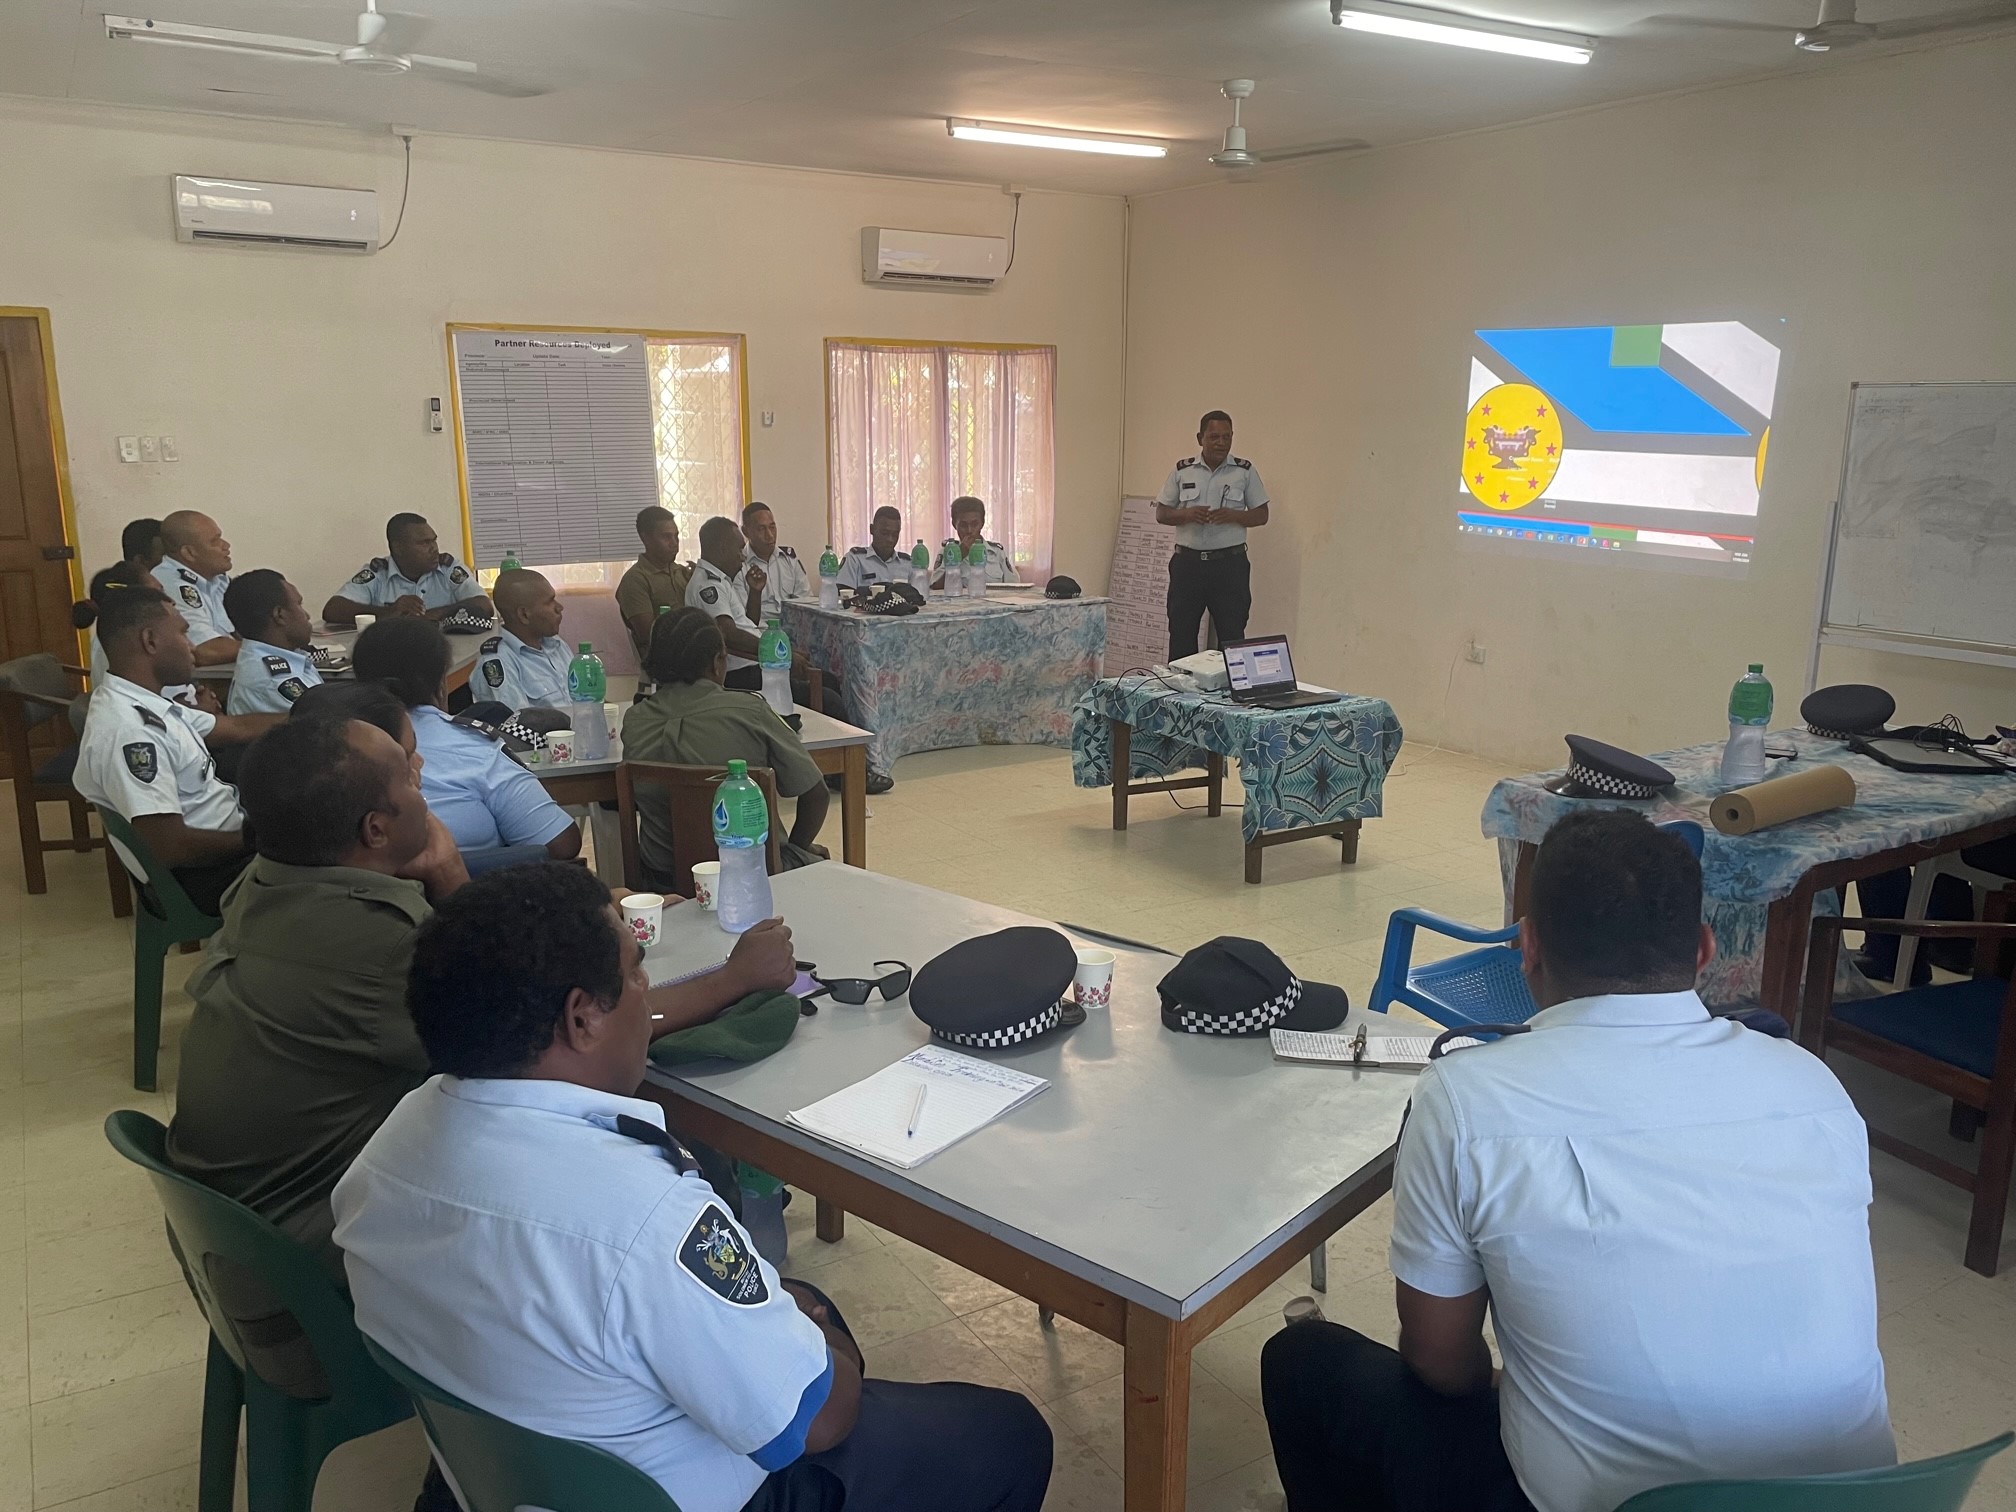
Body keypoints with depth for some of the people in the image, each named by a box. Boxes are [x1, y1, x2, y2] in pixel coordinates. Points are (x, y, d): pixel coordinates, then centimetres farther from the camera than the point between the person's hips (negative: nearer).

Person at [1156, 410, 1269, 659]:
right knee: (1181, 634, 5)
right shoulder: (1181, 471, 6)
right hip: (1187, 562, 1)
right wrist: (1187, 514, -13)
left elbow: (1261, 515, 4)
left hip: (1230, 563, -1)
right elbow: (1161, 513, 7)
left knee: (1231, 635, 2)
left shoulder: (1245, 471, 4)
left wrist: (1233, 516, -15)